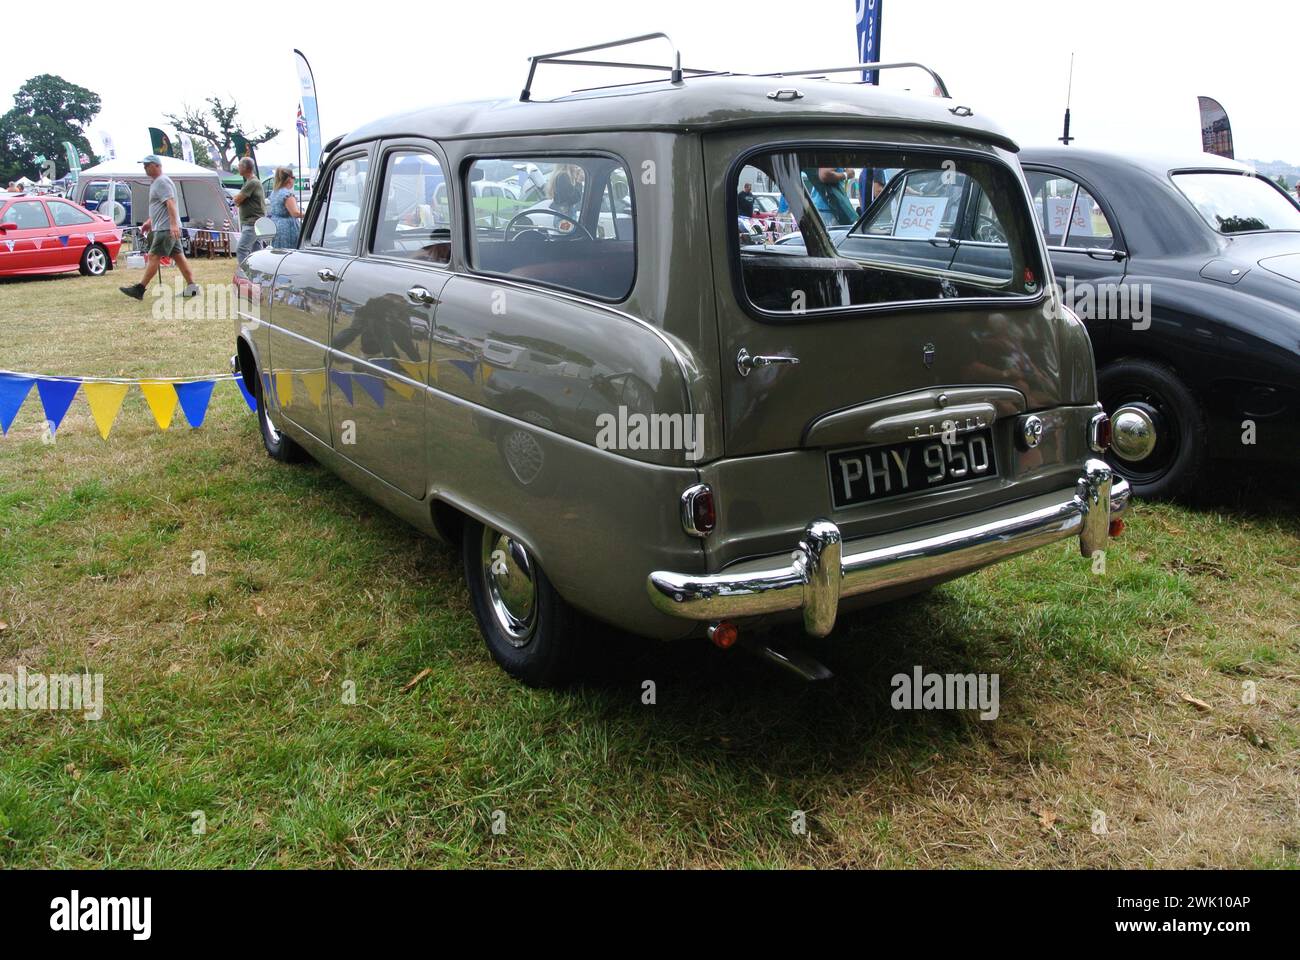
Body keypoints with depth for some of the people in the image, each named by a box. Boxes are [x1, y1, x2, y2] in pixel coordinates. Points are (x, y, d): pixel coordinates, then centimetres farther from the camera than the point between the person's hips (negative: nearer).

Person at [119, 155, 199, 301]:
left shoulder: (162, 182, -12)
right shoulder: (156, 182, 22)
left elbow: (170, 203, -23)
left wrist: (173, 224, -32)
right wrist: (150, 221, 31)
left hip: (165, 228, -11)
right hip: (169, 229, 11)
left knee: (154, 257, -9)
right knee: (178, 256, 8)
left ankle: (140, 289, -9)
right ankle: (192, 286, 7)